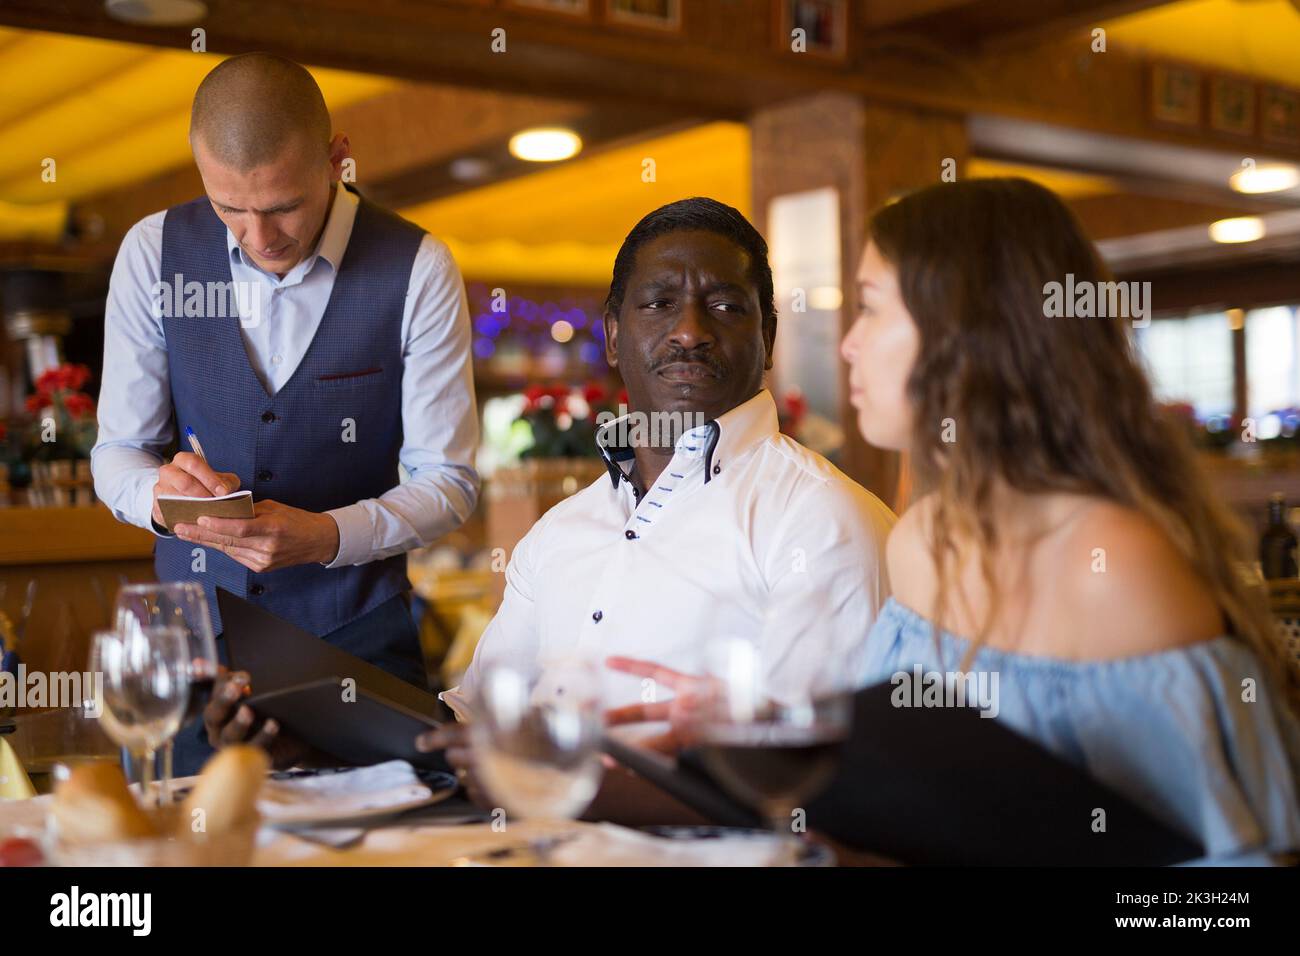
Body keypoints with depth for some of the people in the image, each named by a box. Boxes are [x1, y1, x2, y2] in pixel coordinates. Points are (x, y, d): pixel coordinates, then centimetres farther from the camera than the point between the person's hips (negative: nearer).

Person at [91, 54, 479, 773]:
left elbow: (447, 481, -4)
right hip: (191, 628, 2)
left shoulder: (417, 269, -7)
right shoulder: (153, 252, -1)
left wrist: (327, 537, -21)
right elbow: (115, 454, 5)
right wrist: (159, 493, -19)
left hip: (356, 633, -1)